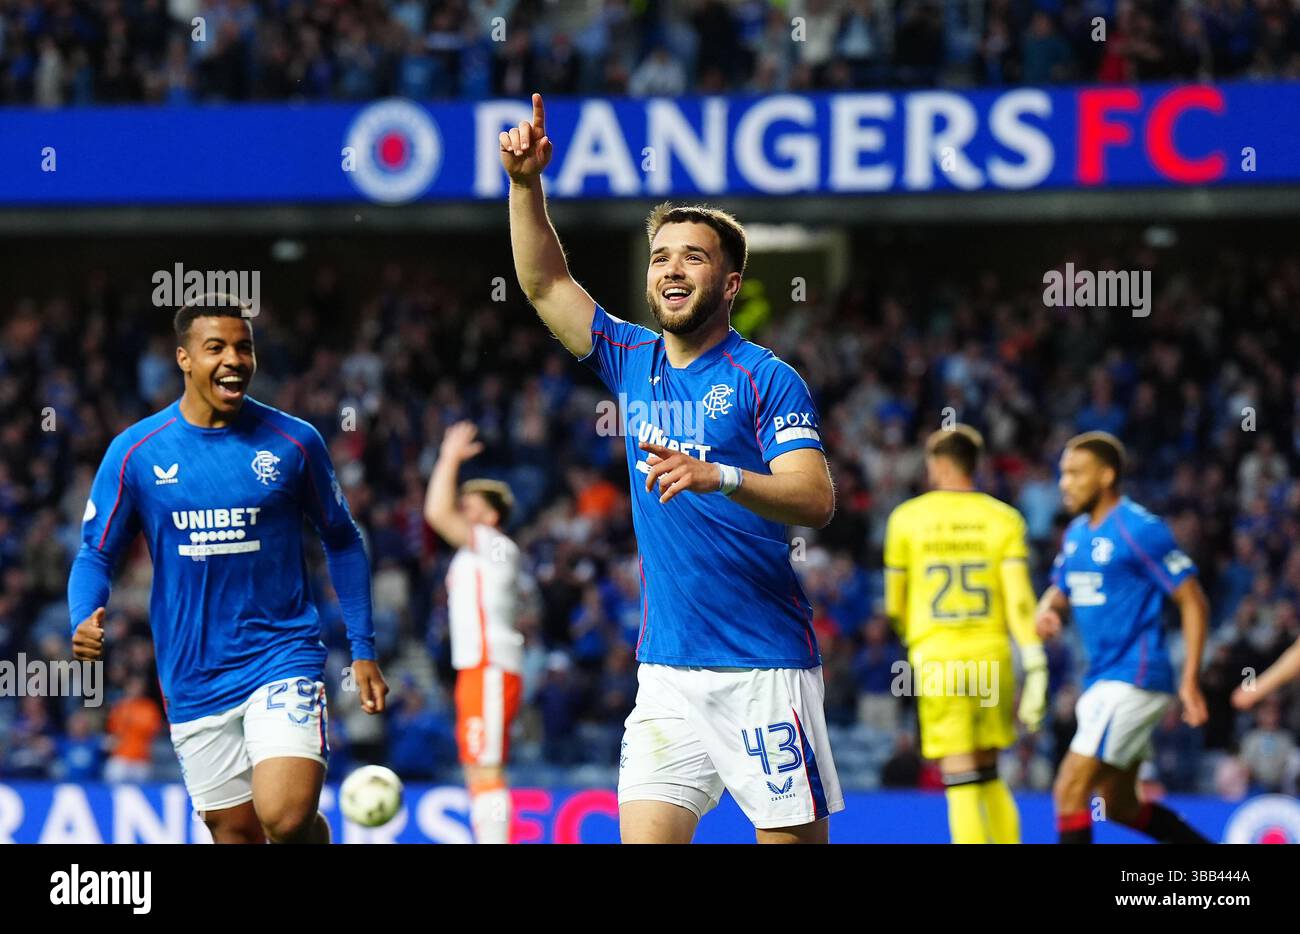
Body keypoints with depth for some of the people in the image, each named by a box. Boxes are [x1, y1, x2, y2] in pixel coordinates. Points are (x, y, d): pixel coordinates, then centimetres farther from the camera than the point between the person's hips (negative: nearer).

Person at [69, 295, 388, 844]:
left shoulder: (293, 443, -2)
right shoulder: (134, 452, -2)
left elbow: (342, 542, 10)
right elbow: (96, 553, 4)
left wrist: (363, 650, 7)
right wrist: (85, 622, -17)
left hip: (283, 658, -2)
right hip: (195, 682, 2)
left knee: (287, 818, -21)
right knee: (236, 833, 6)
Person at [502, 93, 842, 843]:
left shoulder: (767, 380, -6)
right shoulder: (633, 360, 13)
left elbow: (816, 500, -16)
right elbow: (546, 283, 15)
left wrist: (721, 476, -32)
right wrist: (526, 182, 3)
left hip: (763, 664, -5)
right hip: (667, 664, 5)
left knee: (794, 837, -5)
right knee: (646, 835, -5)